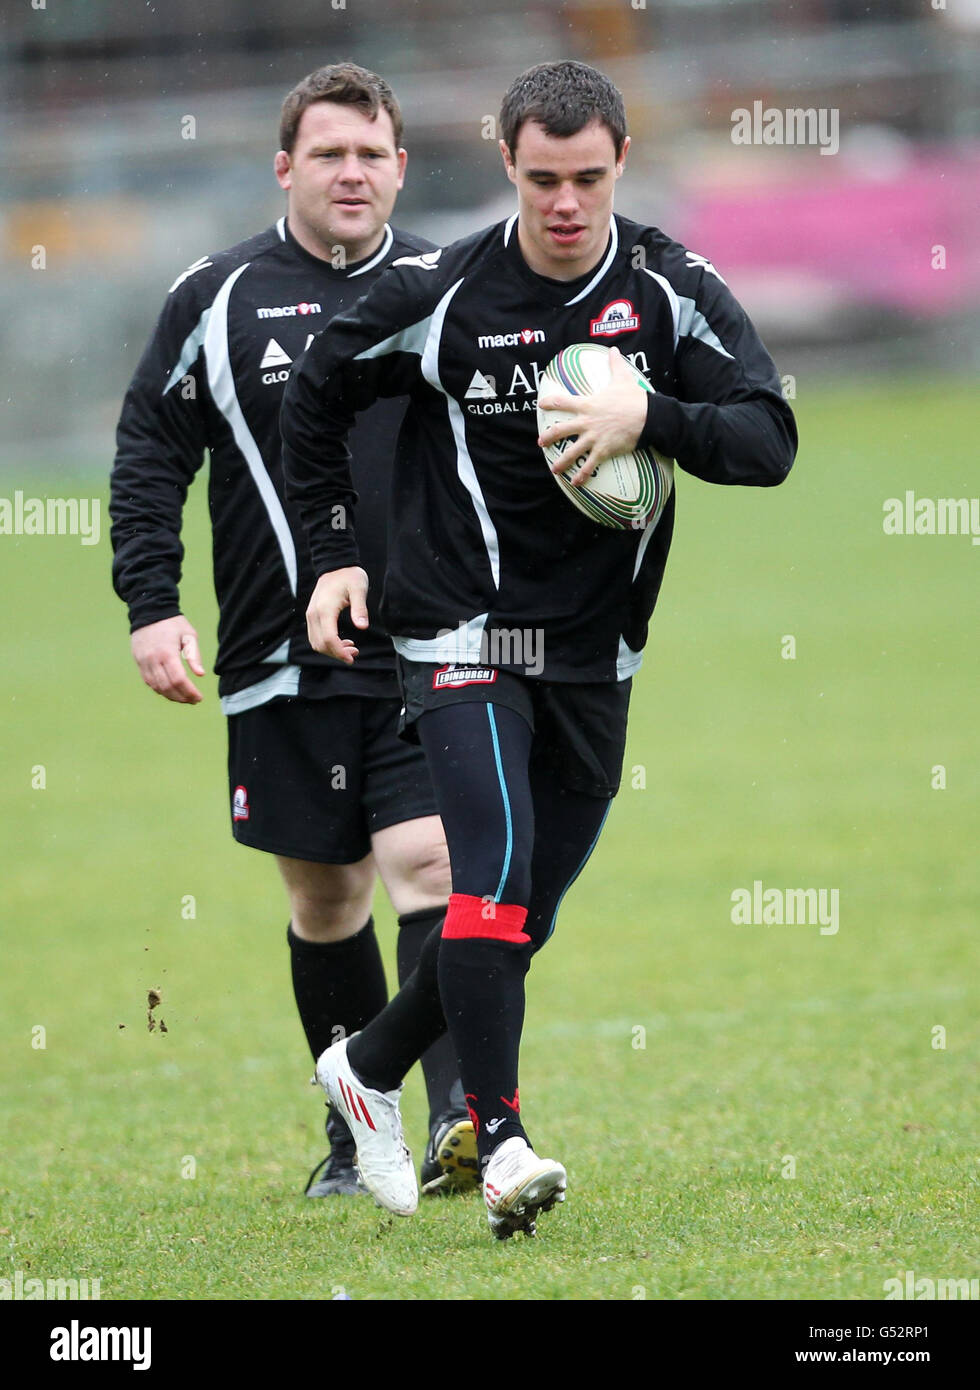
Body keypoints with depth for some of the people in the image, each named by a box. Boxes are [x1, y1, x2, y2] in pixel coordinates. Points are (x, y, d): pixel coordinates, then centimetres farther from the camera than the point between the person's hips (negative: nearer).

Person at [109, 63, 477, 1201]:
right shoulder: (217, 298, 2)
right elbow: (149, 453, 5)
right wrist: (151, 607, -4)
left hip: (430, 654, -1)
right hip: (282, 665, 1)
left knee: (429, 862, -16)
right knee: (323, 895, 8)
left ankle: (459, 1118, -23)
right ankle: (354, 1137, 21)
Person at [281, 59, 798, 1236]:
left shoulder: (675, 292, -5)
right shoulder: (441, 295, -8)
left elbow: (769, 440, -12)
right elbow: (316, 391, 7)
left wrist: (649, 416, -28)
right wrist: (334, 551, 3)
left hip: (595, 653, 3)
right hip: (464, 637, -3)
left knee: (524, 912, 10)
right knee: (494, 871, -20)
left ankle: (371, 1069, 31)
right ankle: (500, 1140, -19)